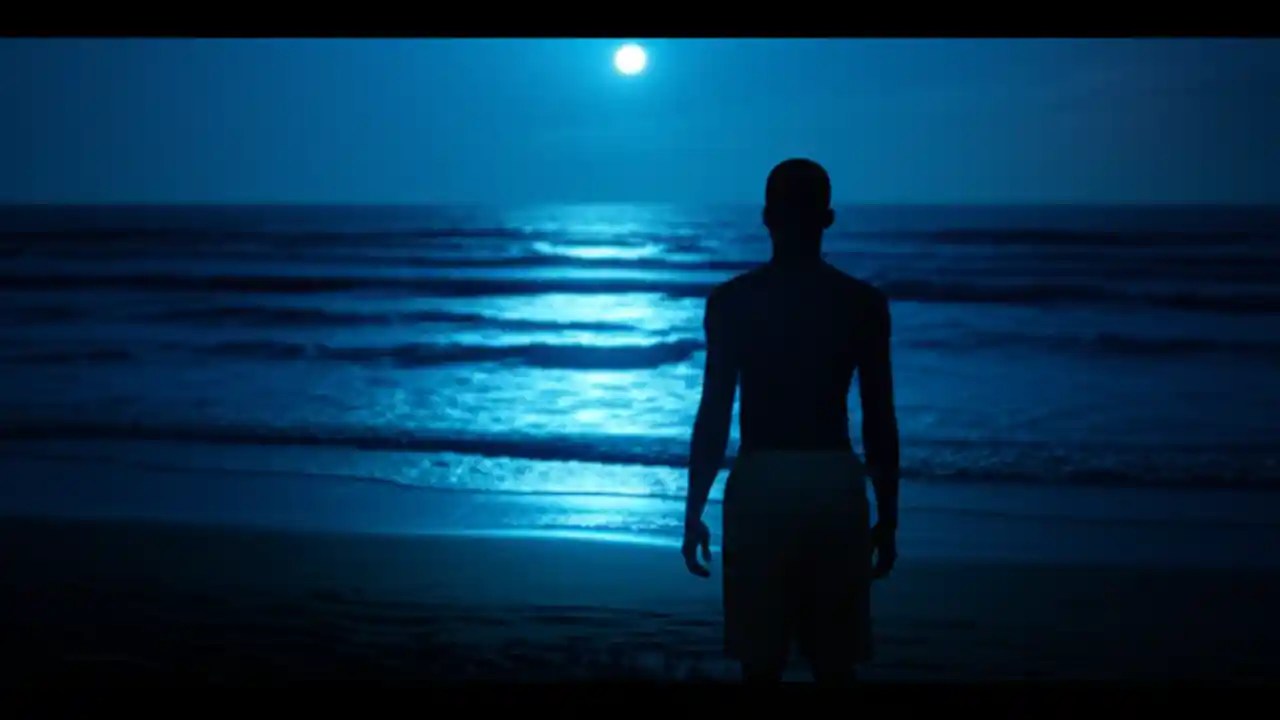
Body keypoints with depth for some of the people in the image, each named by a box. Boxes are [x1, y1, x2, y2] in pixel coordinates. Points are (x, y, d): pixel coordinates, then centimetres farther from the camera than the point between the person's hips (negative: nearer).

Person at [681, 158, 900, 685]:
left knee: (761, 665, 6)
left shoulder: (731, 301, -3)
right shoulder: (864, 304, 0)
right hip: (836, 487, 1)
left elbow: (713, 415, -4)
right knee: (835, 666, 7)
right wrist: (888, 517, 9)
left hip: (760, 486, -1)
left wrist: (694, 513, 4)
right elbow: (880, 422, 1)